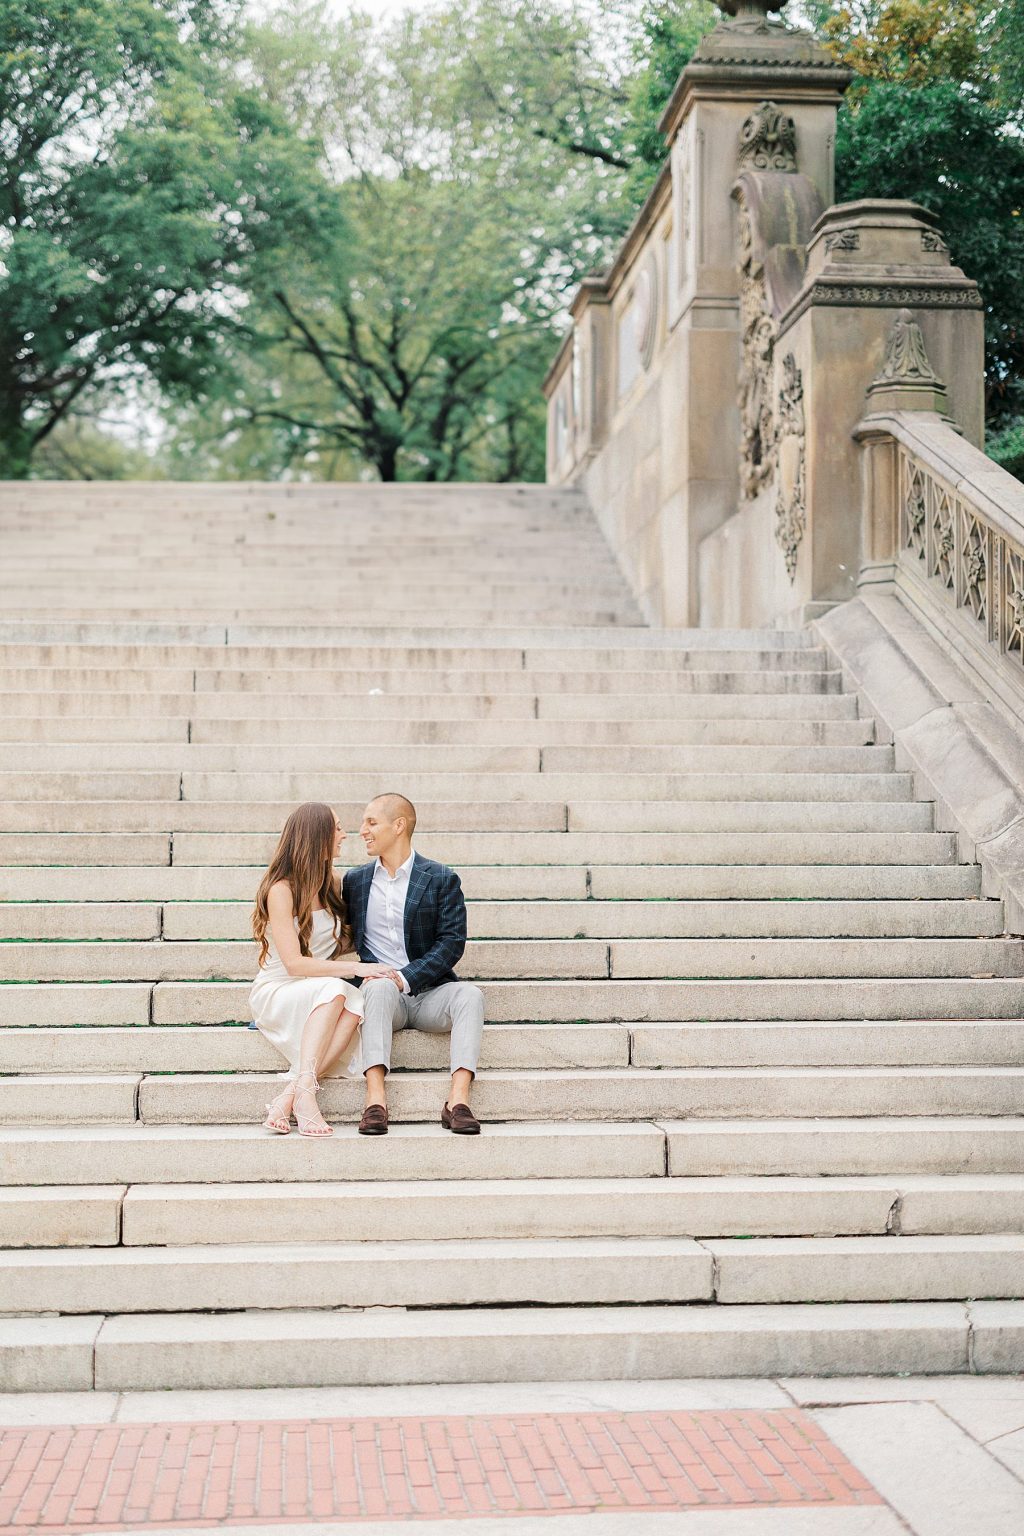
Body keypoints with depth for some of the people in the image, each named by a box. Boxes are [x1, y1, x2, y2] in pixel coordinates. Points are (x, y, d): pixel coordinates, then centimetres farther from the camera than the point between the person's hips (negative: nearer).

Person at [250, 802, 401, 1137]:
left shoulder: (330, 884, 11)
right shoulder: (281, 889, -12)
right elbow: (294, 963, -20)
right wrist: (357, 968, -25)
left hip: (321, 997, 6)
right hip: (276, 993, -6)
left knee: (356, 1004, -30)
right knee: (336, 989, -36)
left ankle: (289, 1095, -38)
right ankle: (305, 1090, -44)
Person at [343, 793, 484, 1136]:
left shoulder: (442, 879, 5)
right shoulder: (355, 881, 15)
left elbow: (452, 941, -4)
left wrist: (405, 977, -17)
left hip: (427, 991, 0)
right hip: (380, 989, 0)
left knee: (469, 993, -32)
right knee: (380, 987, -35)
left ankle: (458, 1101, -41)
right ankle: (375, 1100, -48)